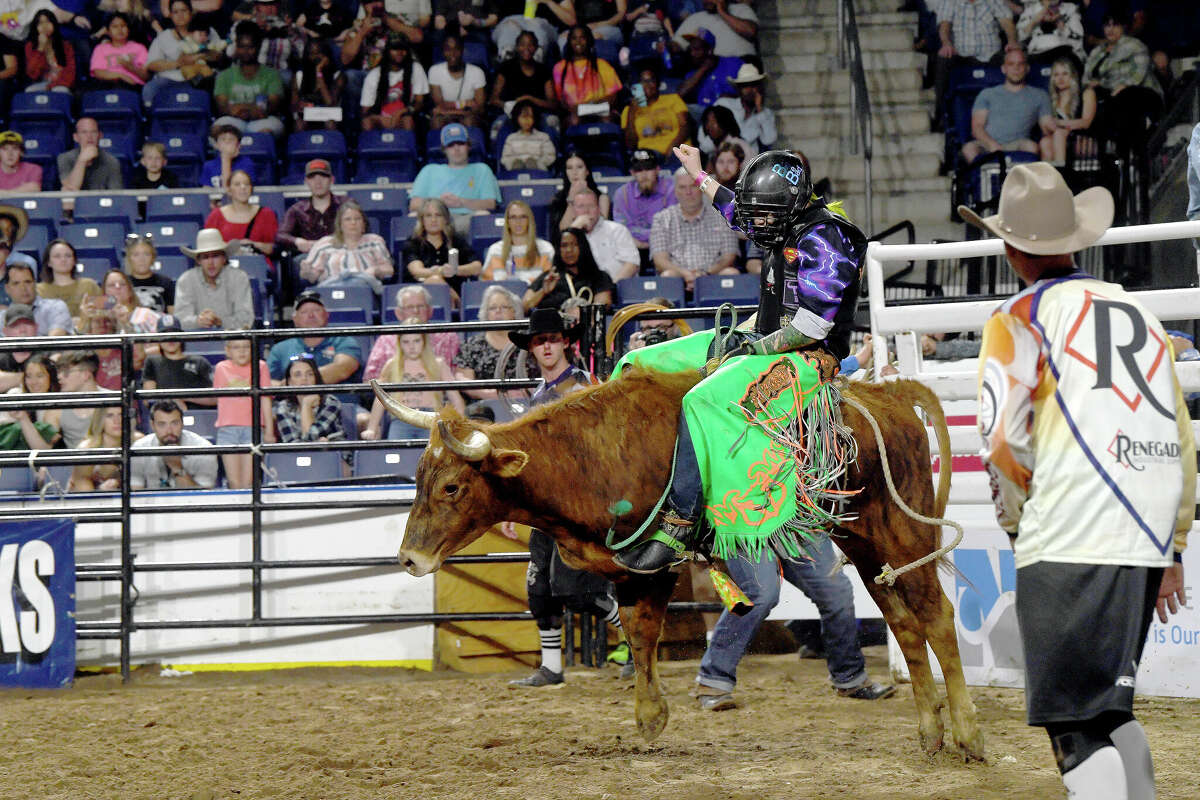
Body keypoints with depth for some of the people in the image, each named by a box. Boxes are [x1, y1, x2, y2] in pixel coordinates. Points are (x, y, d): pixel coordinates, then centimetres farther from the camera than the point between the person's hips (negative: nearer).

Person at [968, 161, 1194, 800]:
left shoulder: (1020, 319, 2)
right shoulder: (1139, 314, 20)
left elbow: (1004, 443, -9)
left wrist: (1015, 523, 9)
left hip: (1068, 546, -6)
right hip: (1148, 545, 6)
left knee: (1078, 725, -7)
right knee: (1111, 708, 21)